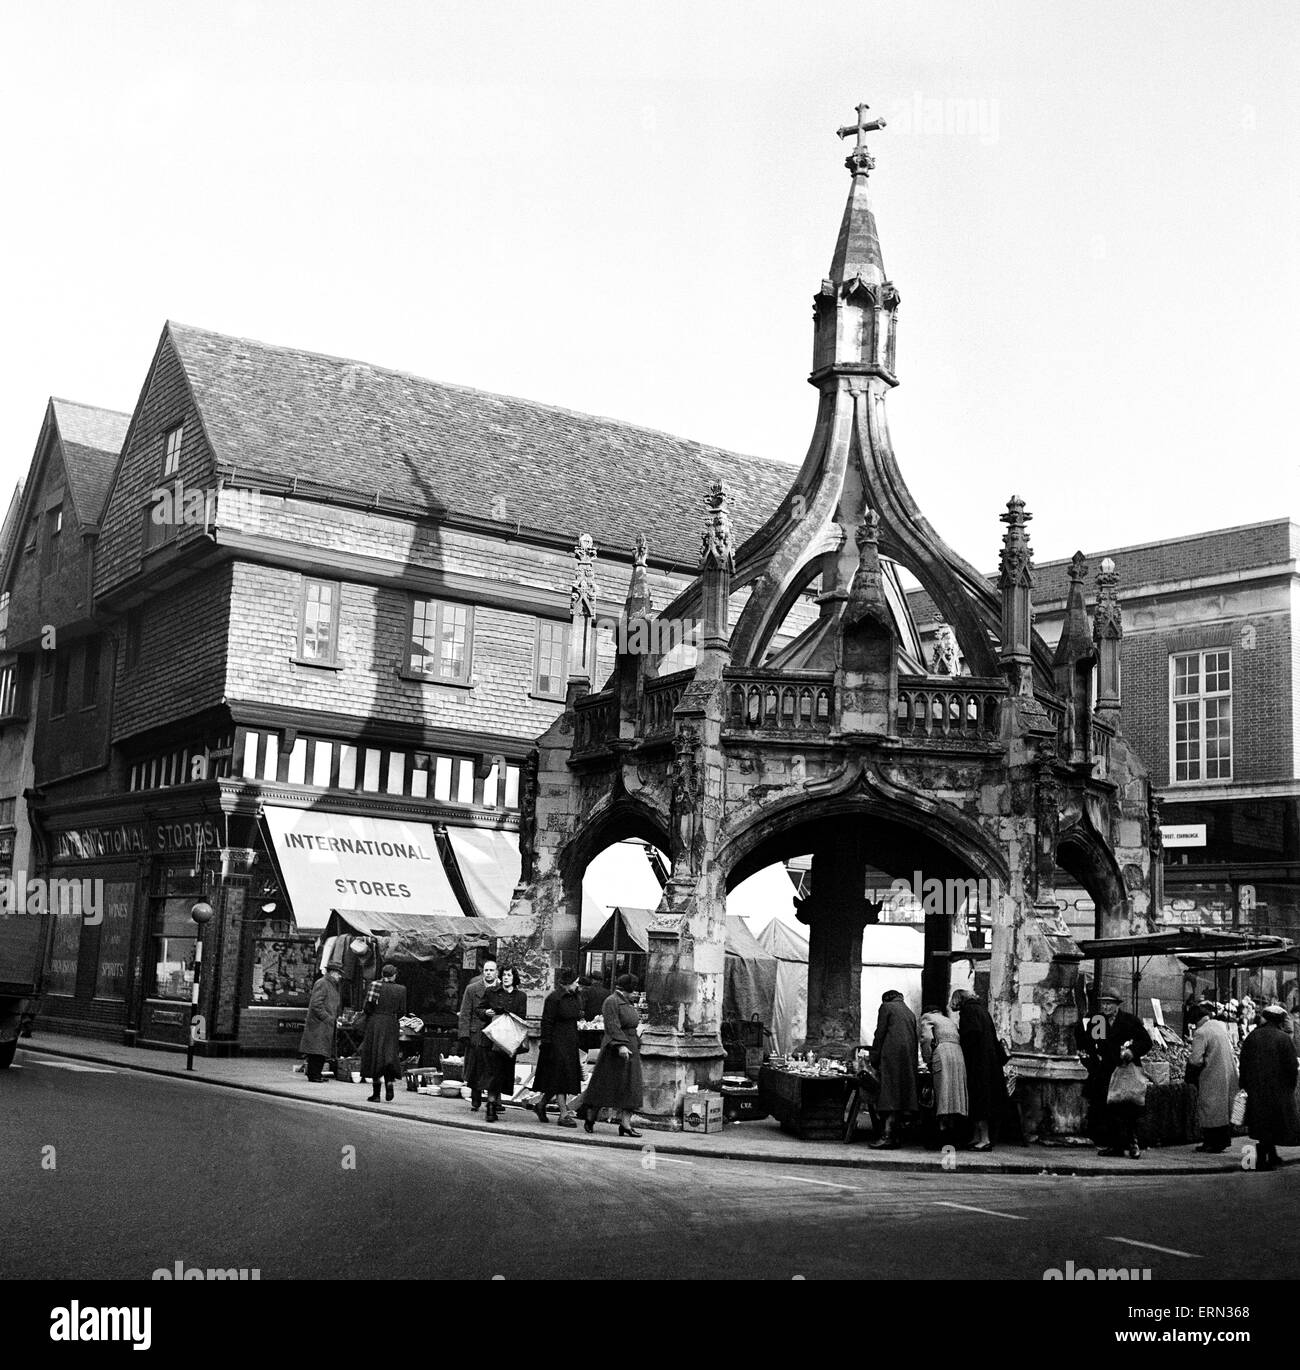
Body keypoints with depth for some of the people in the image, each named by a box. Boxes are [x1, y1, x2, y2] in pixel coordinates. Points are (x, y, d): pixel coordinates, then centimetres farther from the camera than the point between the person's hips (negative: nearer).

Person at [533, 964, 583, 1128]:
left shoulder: (576, 996, 9)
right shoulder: (554, 998, -15)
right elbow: (547, 1022, -15)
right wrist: (546, 1045, -17)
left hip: (570, 1041, 8)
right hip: (557, 1041, -8)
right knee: (561, 1076, -6)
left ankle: (541, 1105, 26)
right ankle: (564, 1115, -2)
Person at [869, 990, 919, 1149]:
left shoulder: (887, 1007, 5)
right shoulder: (910, 1013, 24)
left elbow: (880, 1034, -3)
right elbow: (914, 1039, 19)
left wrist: (874, 1060, -2)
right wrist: (913, 1062, 18)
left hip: (891, 1055, -6)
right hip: (909, 1058, 6)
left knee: (889, 1093, -11)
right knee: (902, 1093, 5)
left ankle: (887, 1134, -20)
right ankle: (895, 1136, 4)